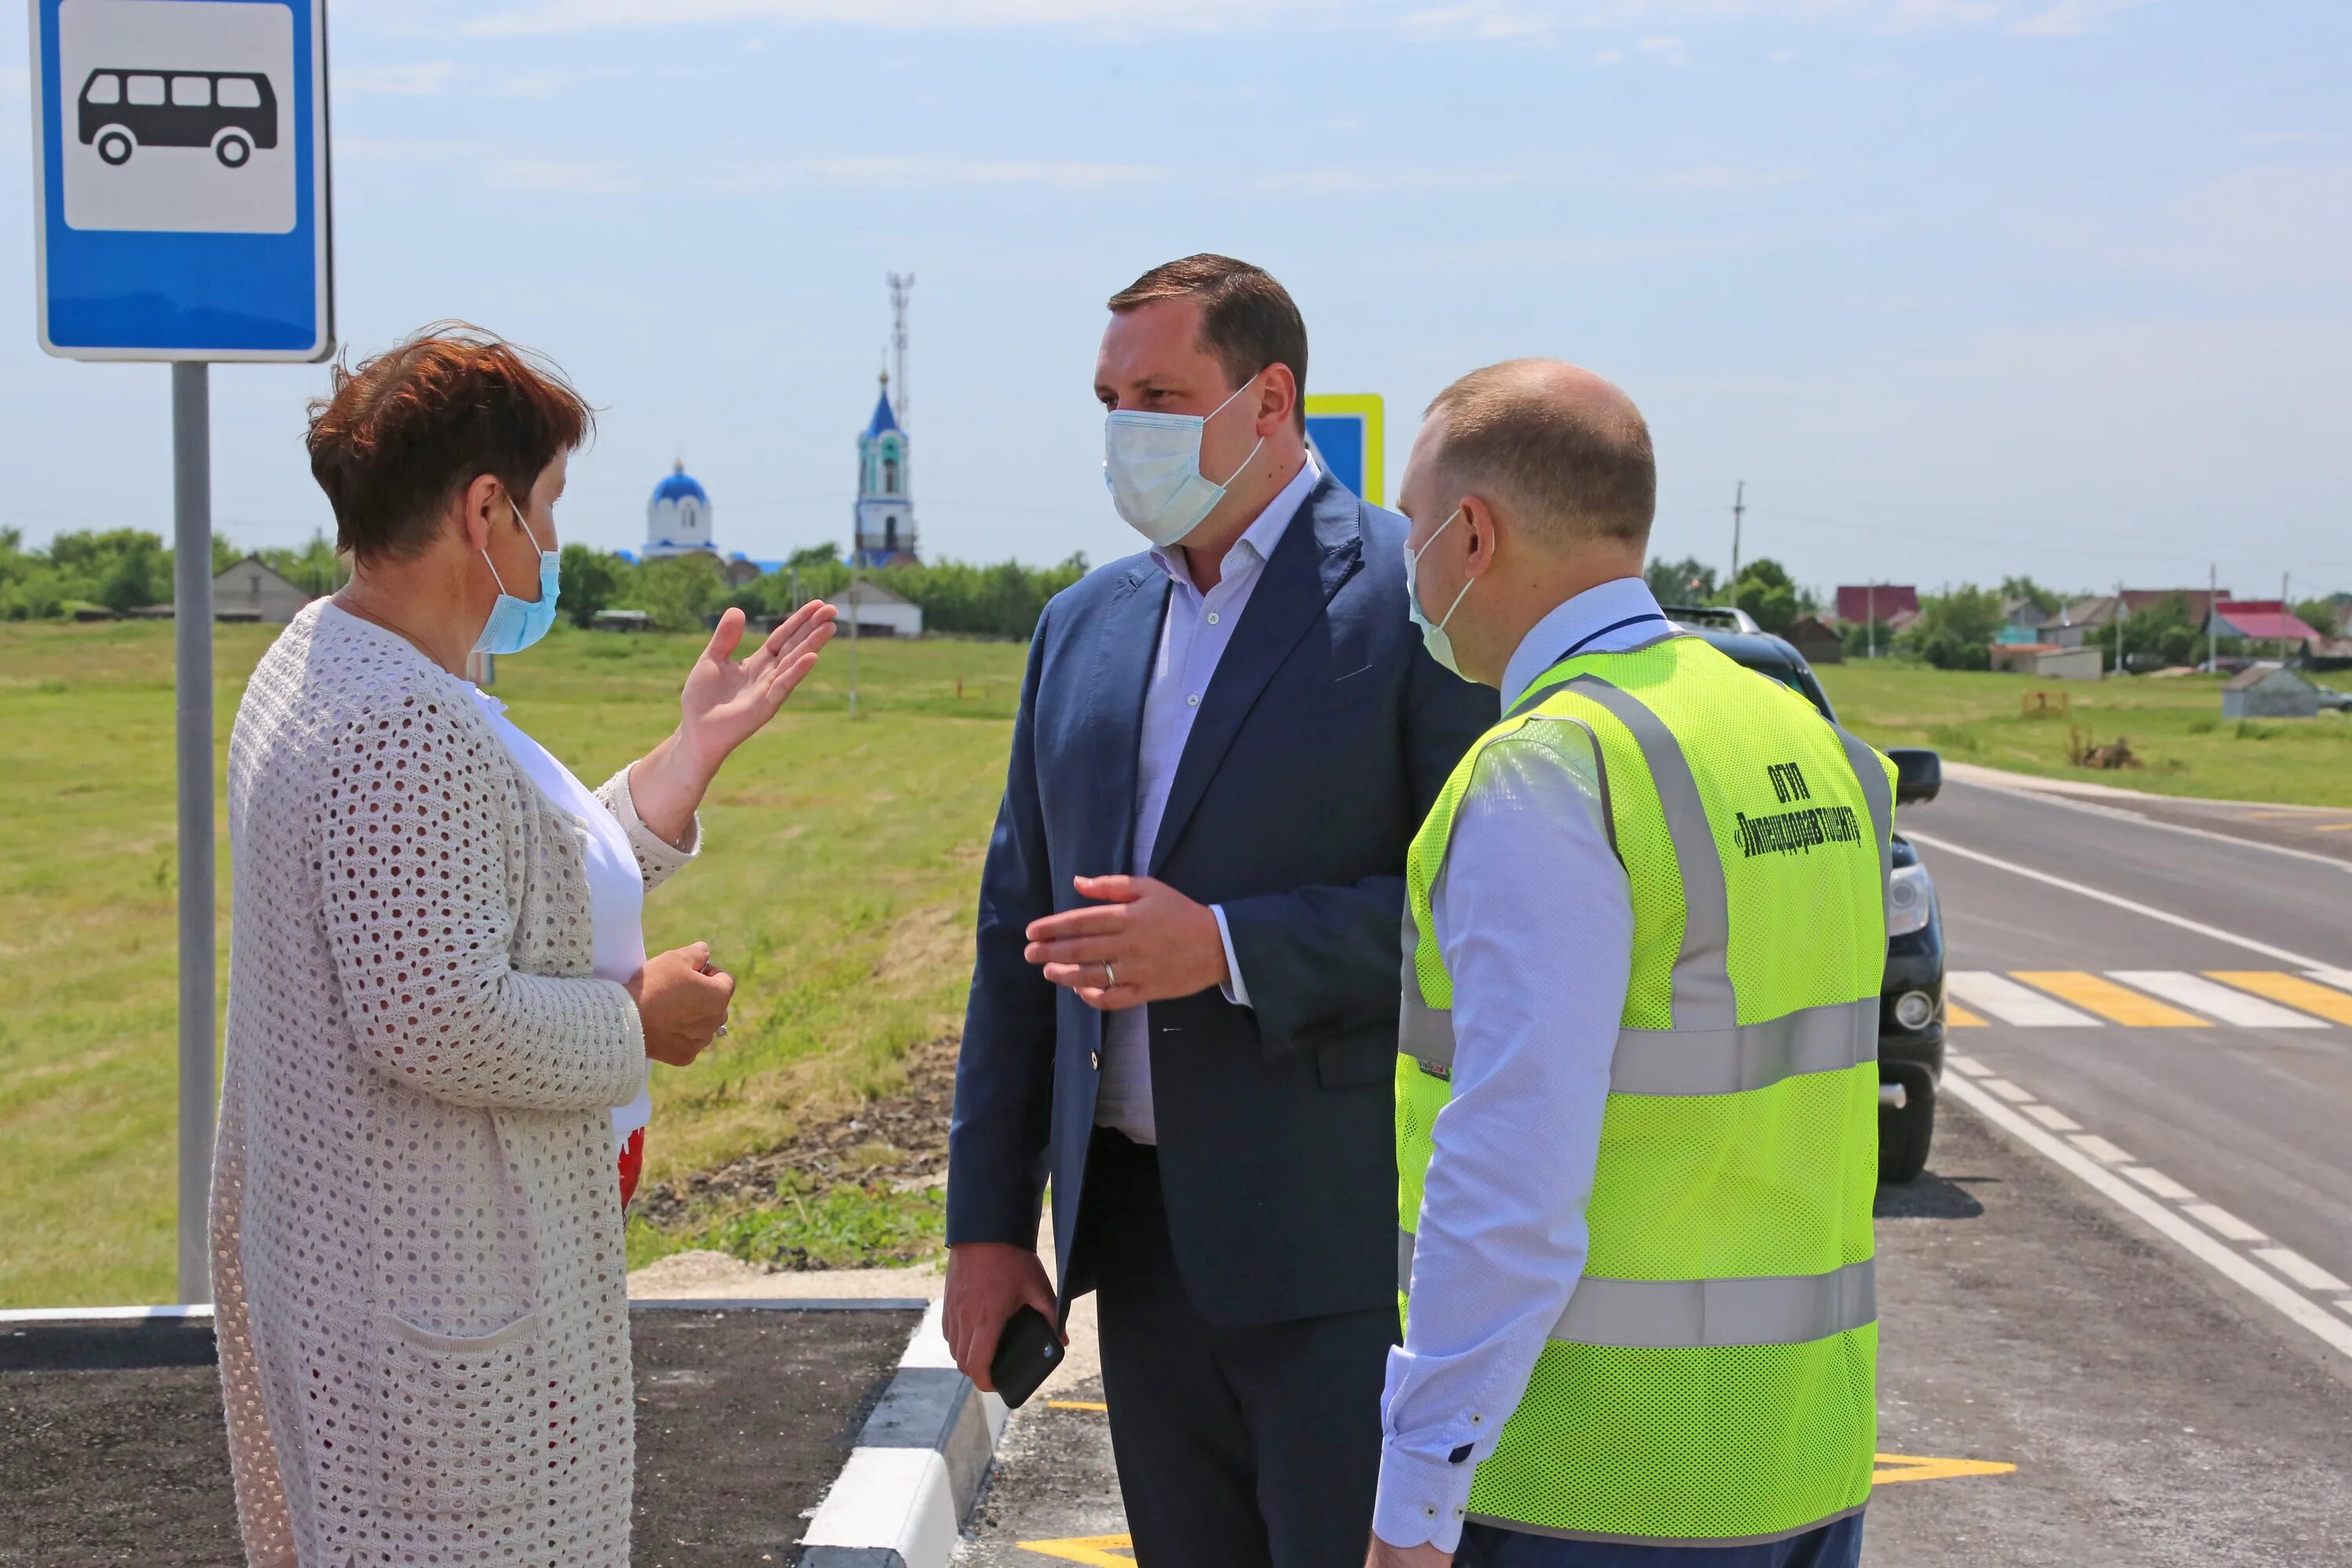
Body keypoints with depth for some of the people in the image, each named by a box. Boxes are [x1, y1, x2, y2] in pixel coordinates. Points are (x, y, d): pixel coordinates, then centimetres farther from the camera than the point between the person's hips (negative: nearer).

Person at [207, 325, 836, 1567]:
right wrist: (640, 1021, -15)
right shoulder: (403, 729, -23)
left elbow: (538, 892, 16)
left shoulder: (326, 666, 12)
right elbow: (437, 1020, -30)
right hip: (433, 1280, -11)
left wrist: (700, 743, 15)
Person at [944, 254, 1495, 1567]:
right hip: (1146, 1235, 6)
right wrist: (988, 1224, 12)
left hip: (1349, 1245, -6)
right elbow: (1019, 927, 15)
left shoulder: (1421, 600, -7)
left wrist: (1229, 948, -22)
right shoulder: (1086, 627, 13)